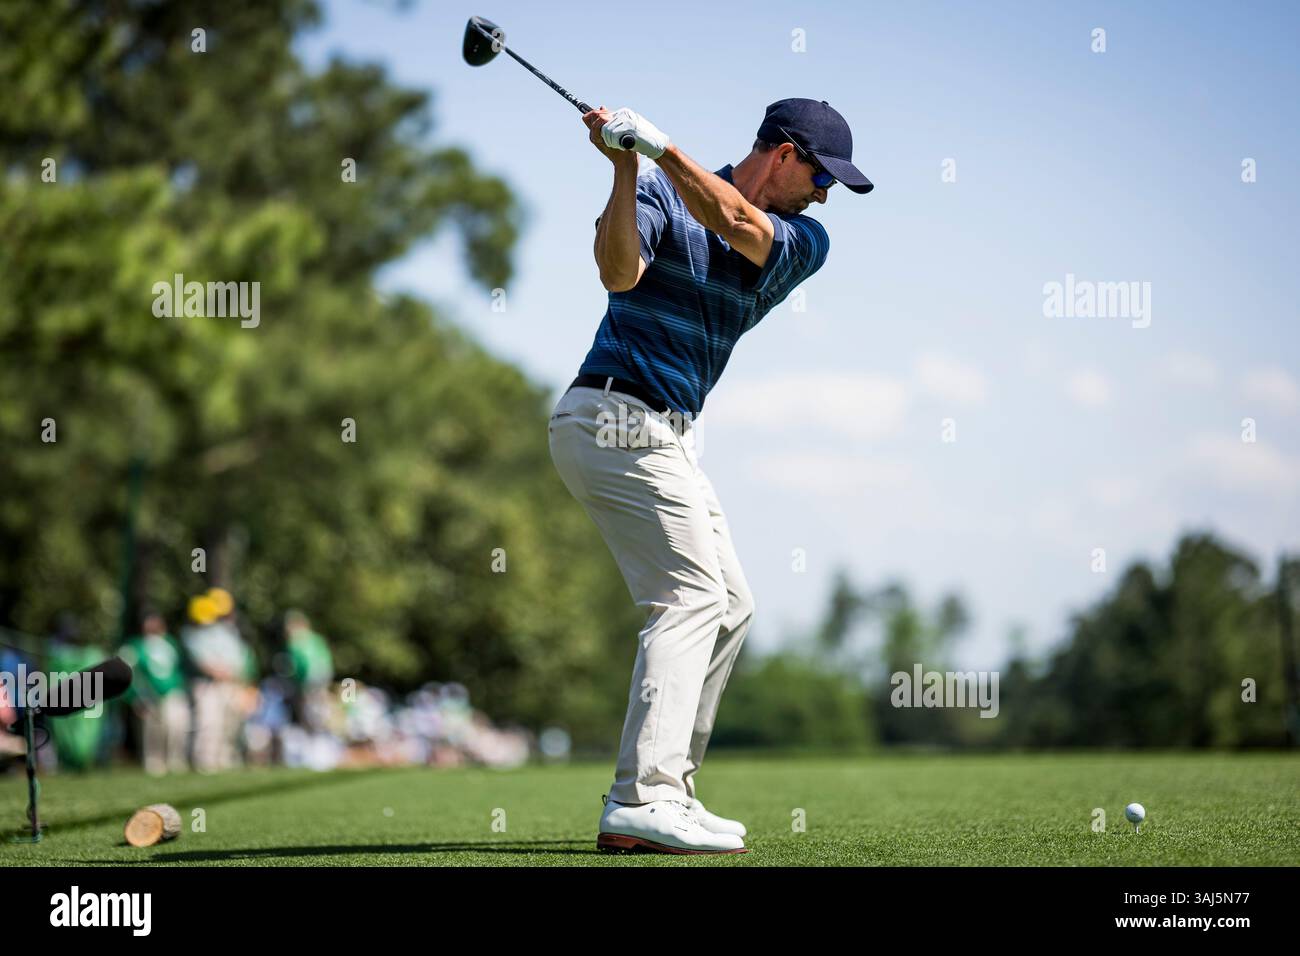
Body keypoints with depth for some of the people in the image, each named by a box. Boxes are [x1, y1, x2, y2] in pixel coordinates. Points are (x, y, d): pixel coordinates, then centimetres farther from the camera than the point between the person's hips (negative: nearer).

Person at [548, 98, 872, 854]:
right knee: (692, 595, -16)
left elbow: (735, 223, -13)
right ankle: (640, 805, -23)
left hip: (668, 436, 8)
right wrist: (626, 167, -25)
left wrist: (658, 144, -21)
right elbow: (620, 273, -20)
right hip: (616, 416, -8)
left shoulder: (805, 242, 7)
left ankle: (669, 793, 13)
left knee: (729, 609, 9)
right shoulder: (659, 191, -3)